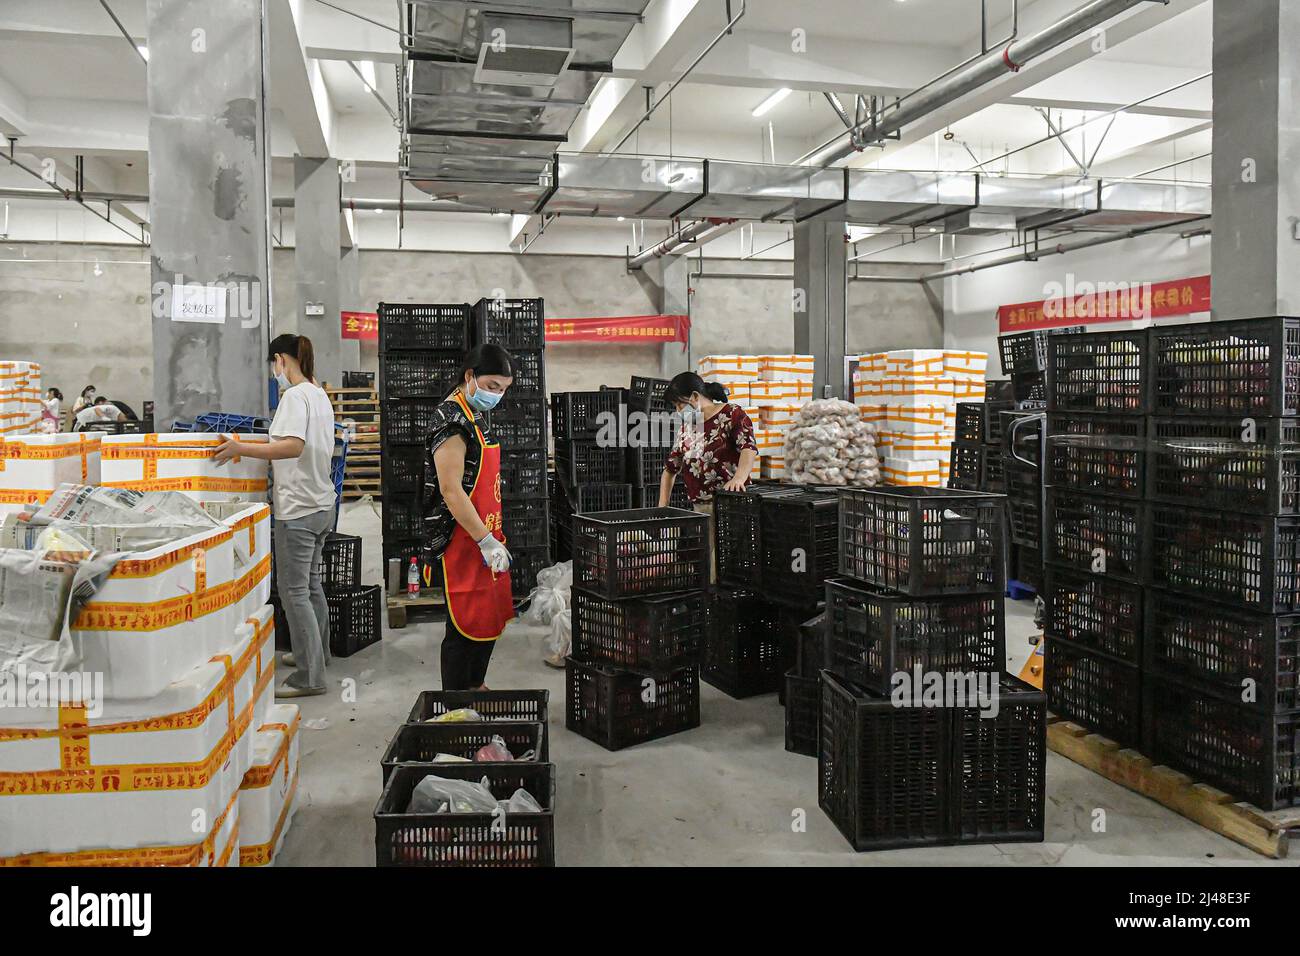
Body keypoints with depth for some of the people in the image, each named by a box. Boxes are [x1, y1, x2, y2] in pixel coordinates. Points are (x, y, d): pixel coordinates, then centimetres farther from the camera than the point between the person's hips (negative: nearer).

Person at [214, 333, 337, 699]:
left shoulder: (295, 396, -16)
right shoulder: (321, 395, 13)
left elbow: (293, 446, -30)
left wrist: (240, 448, -27)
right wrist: (261, 445, 32)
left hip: (298, 510, -10)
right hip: (322, 504, 10)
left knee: (294, 590, -4)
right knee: (310, 583, 21)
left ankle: (310, 676, 0)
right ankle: (315, 652, 35)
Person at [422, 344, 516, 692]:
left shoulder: (474, 417, 15)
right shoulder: (452, 421, -17)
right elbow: (451, 491, -22)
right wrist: (486, 542, -22)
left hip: (483, 539, 10)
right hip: (462, 543, -10)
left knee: (491, 619, 19)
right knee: (465, 627, -1)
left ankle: (476, 688, 34)